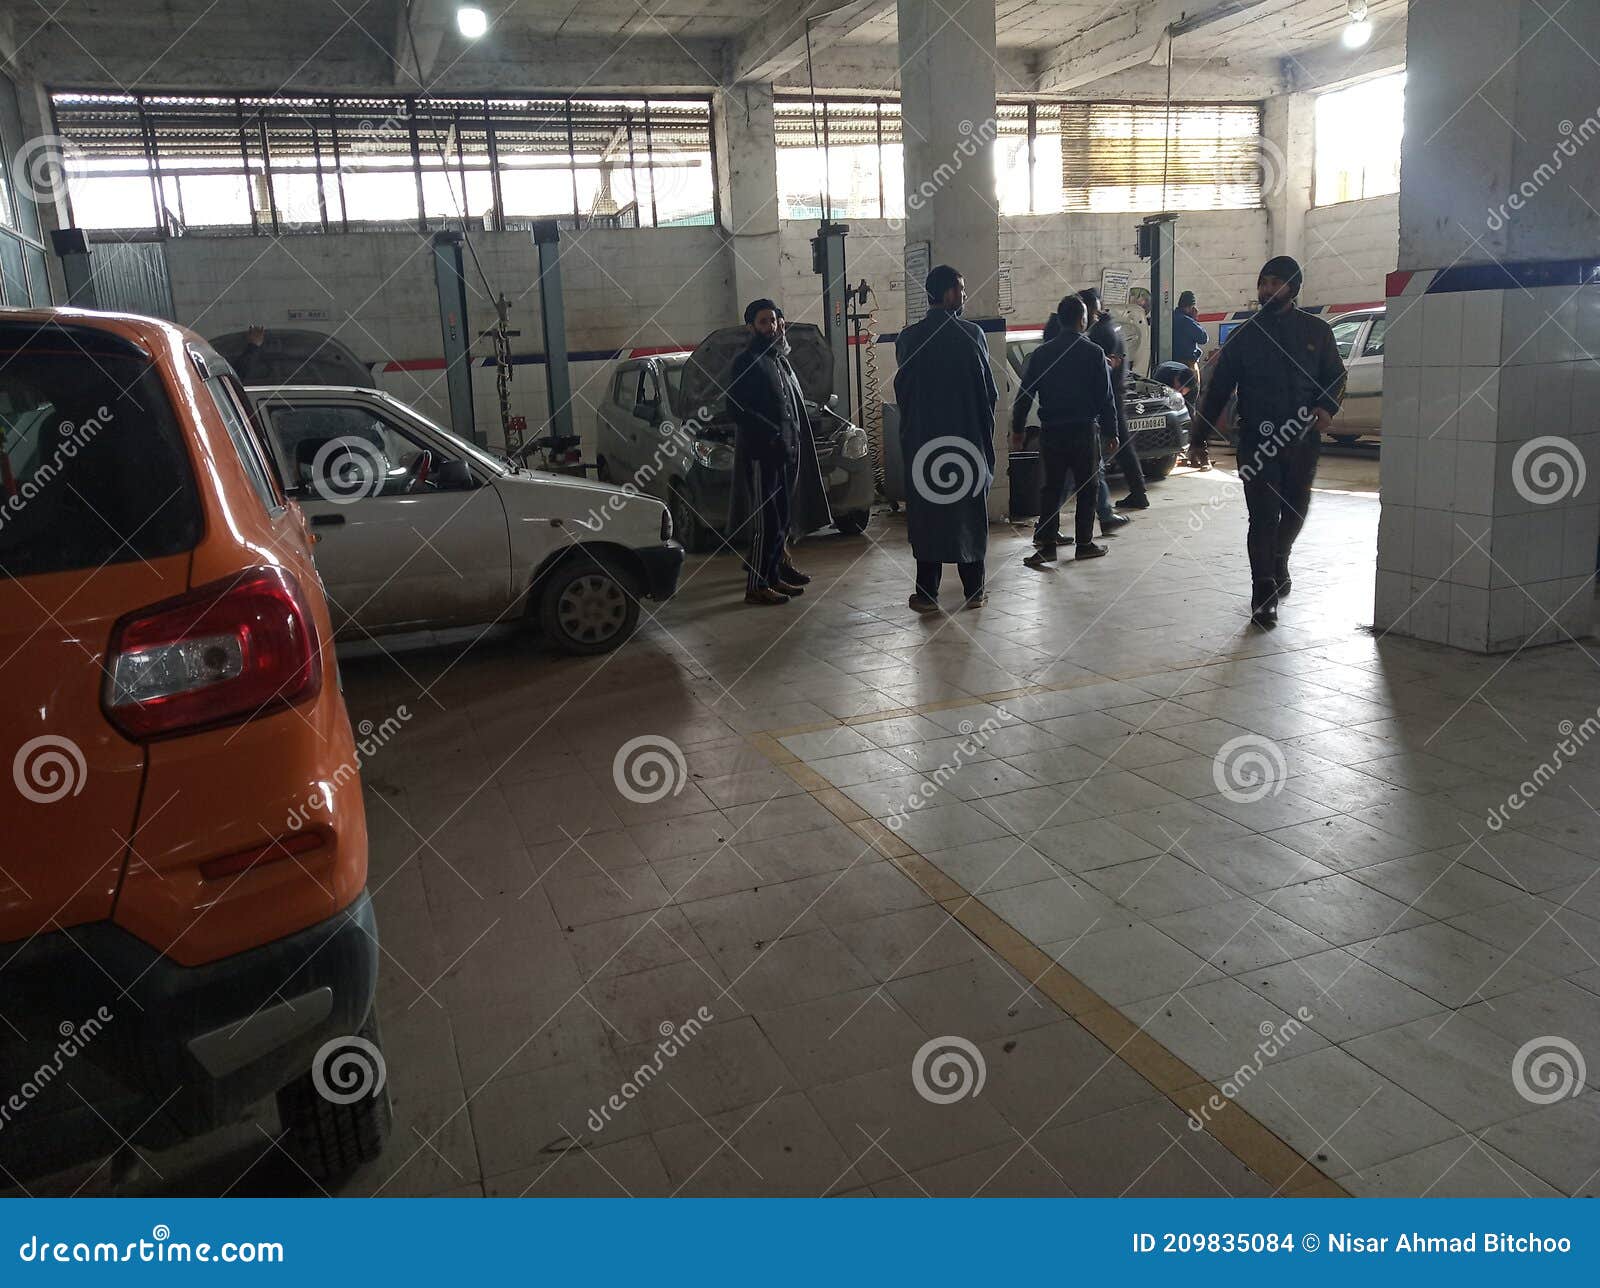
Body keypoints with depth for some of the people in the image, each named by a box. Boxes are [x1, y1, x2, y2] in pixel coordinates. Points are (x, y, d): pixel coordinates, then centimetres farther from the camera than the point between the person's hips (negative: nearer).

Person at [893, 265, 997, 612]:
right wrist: (984, 429, 11)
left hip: (921, 439, 1)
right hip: (969, 439, -1)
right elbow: (989, 390, -3)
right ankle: (973, 590, 15)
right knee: (970, 512, 9)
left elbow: (901, 390, 3)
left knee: (926, 513, 6)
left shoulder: (908, 338, -3)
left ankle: (927, 594, 7)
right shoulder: (971, 335, -7)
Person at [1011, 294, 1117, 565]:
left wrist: (1017, 428, 12)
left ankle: (1047, 544, 2)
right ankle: (1084, 543, 12)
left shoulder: (1042, 353, 3)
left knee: (1051, 487, 8)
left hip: (1050, 432, 3)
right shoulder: (1093, 352, -6)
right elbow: (1105, 397, -4)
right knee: (1086, 488, 8)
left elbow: (1025, 394, 5)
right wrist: (1110, 431, 3)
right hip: (1083, 431, -3)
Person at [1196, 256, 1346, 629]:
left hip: (1302, 440, 2)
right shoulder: (1245, 336, 4)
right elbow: (1218, 389, 5)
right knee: (1263, 516, -7)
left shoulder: (1316, 331, 6)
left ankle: (1278, 560, 43)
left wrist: (1328, 408, -11)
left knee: (1295, 511, 14)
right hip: (1257, 440, -2)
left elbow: (1336, 377, 12)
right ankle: (1263, 593, -2)